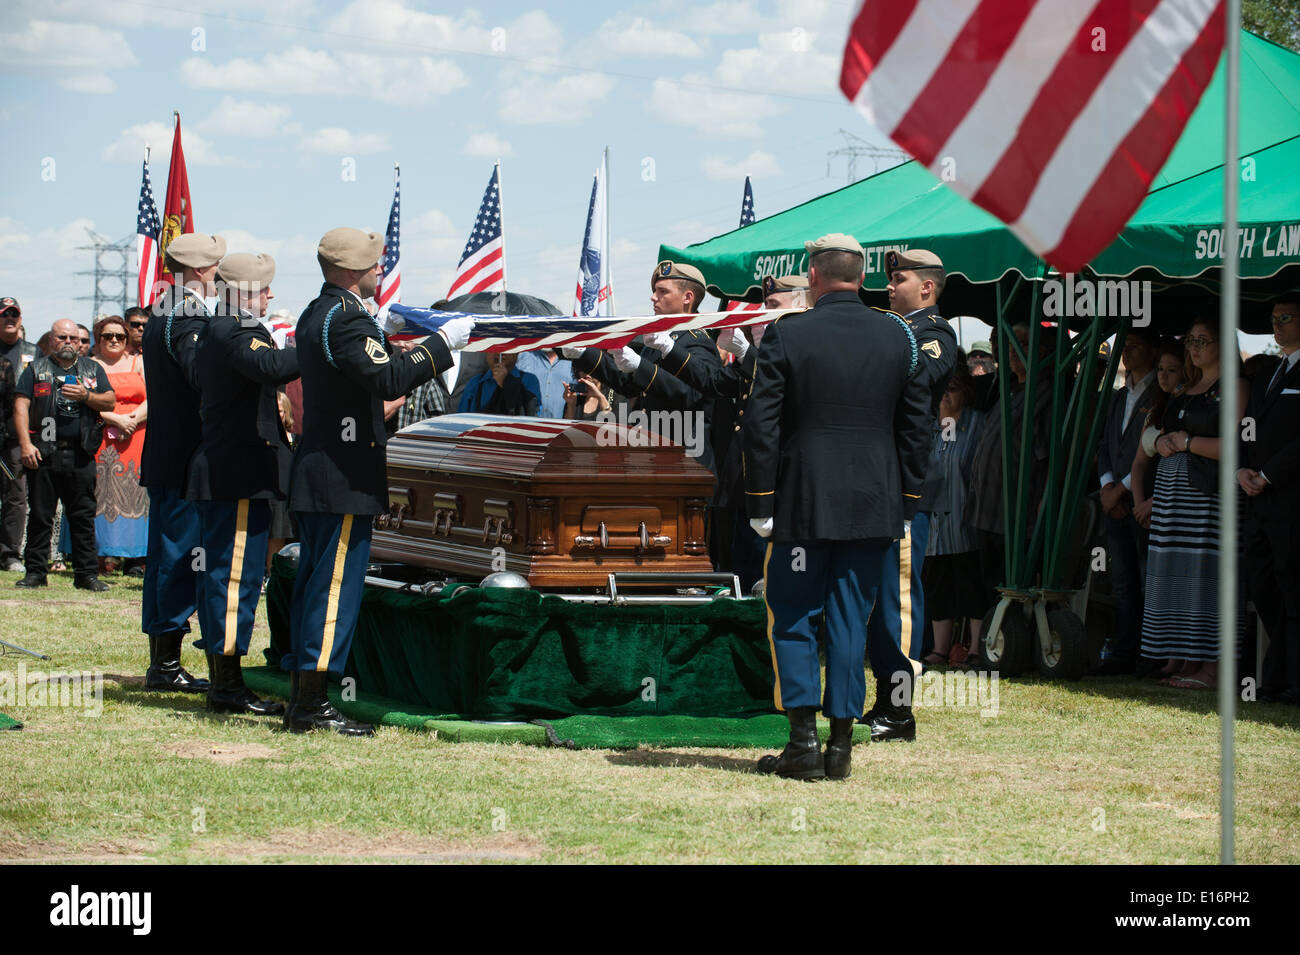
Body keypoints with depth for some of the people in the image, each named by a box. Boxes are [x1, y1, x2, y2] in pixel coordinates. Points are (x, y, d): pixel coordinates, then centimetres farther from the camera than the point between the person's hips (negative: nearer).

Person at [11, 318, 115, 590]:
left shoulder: (93, 369, 16)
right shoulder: (36, 369, 10)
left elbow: (110, 402, 10)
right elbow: (21, 406, 2)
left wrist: (86, 396, -9)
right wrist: (26, 444, -9)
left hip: (80, 455, 1)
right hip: (44, 453, -1)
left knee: (83, 517, 1)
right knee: (39, 515, 1)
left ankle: (86, 573, 6)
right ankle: (36, 572, 8)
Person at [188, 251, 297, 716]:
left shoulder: (216, 331, 18)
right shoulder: (235, 335, -16)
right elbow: (271, 367, -35)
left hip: (220, 471, 11)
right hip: (240, 476, -11)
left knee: (223, 572, 14)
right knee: (236, 573, -7)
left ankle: (222, 679, 20)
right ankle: (227, 685, -5)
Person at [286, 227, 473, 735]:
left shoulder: (316, 314, 15)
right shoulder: (346, 319, -17)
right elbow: (389, 380, -26)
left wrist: (406, 348, 17)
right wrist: (441, 343, -19)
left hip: (313, 473, 10)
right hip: (344, 478, -10)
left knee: (316, 582, 13)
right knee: (337, 583, -7)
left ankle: (304, 700, 16)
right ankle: (312, 706, -8)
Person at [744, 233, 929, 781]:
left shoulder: (786, 335, -7)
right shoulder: (899, 338, 3)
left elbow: (761, 425, -8)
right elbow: (916, 426, 7)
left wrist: (760, 503, -2)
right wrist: (906, 497, 15)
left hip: (803, 503, -3)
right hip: (874, 504, 3)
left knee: (792, 618, 7)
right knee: (850, 620, 8)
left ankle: (804, 740, -1)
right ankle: (841, 745, 7)